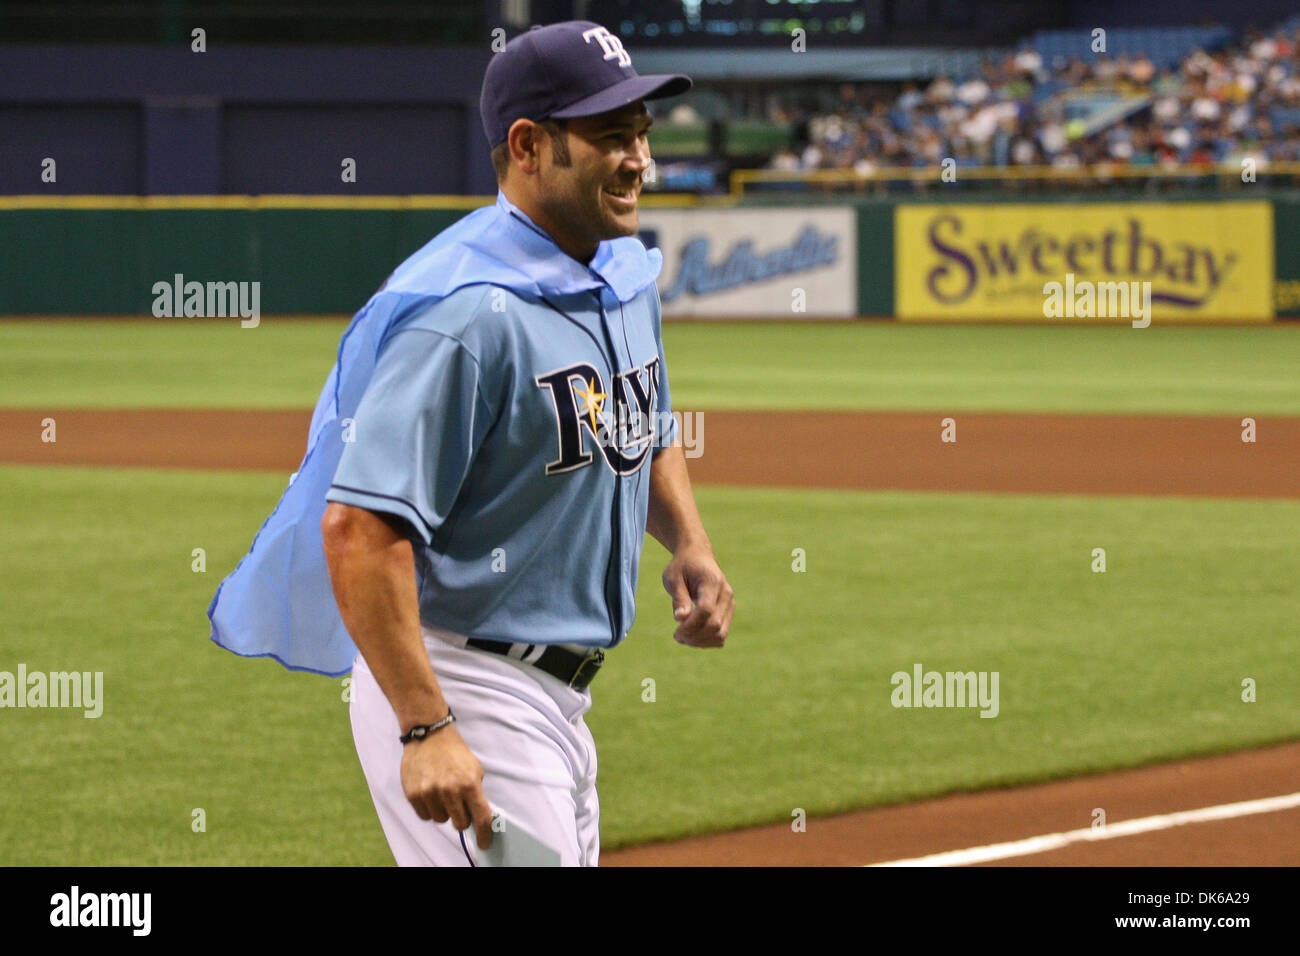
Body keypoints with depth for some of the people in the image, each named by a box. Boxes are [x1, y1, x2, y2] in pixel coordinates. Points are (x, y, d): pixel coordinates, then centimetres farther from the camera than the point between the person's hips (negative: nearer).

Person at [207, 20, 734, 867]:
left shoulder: (627, 278, 9)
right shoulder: (466, 312, -21)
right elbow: (358, 528, -27)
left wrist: (690, 546, 7)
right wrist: (425, 730, -31)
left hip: (558, 696, 10)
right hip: (461, 691, -10)